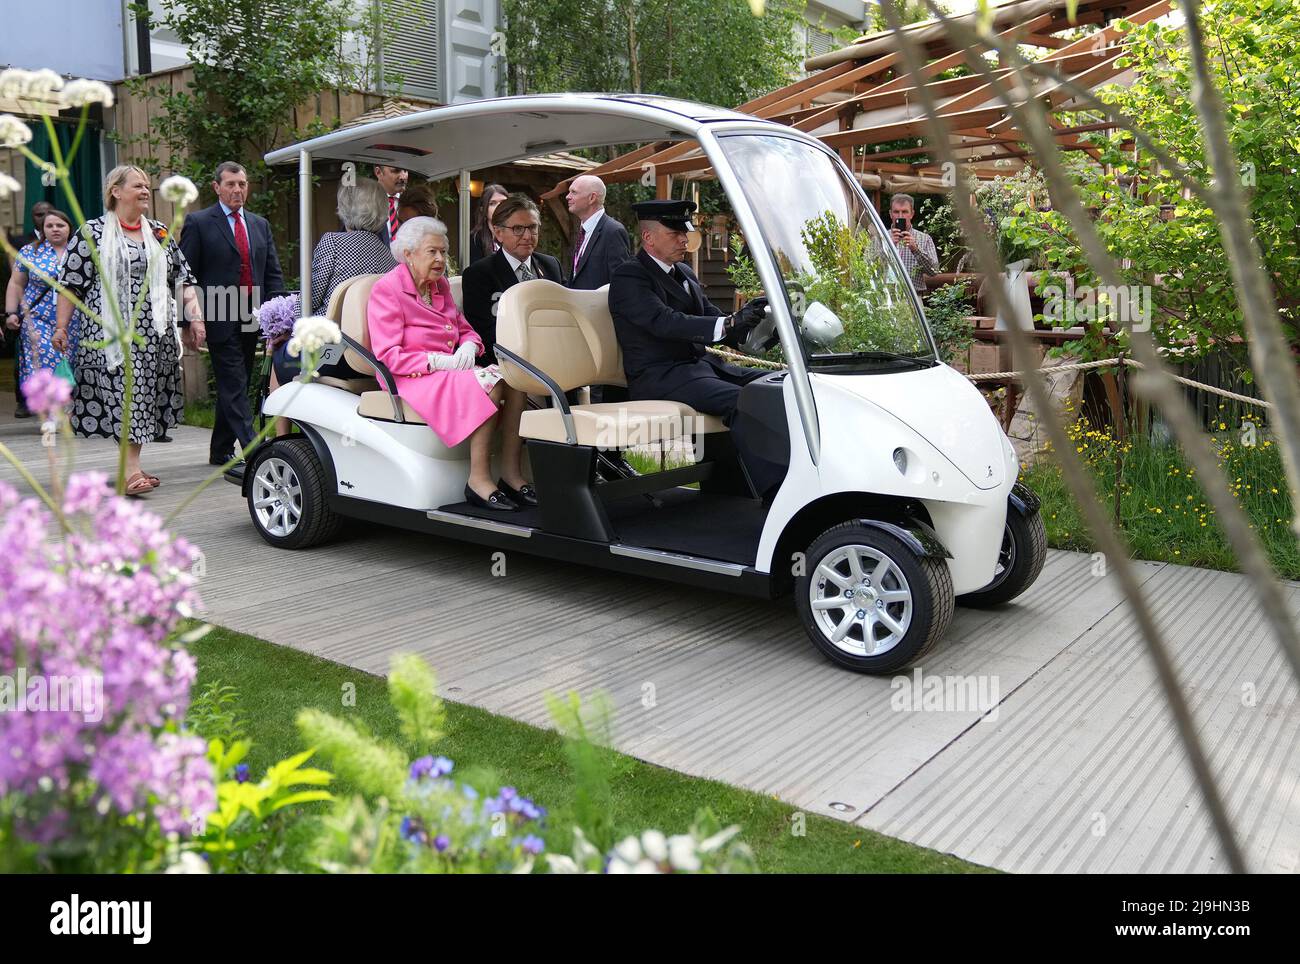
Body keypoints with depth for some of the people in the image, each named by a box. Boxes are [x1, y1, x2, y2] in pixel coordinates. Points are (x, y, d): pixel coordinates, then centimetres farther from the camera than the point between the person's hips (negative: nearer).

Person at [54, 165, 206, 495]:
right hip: (112, 330, -5)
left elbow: (183, 279, 15)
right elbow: (70, 282, -1)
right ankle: (131, 471, -14)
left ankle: (130, 464, 16)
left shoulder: (161, 232, 14)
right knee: (125, 395, -12)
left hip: (154, 333, 5)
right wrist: (61, 327, -5)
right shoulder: (92, 232, 0)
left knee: (144, 398, 6)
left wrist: (195, 317, 4)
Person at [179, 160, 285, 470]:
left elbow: (273, 274, 16)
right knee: (234, 387, -8)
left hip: (252, 320, 5)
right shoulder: (198, 223, 0)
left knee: (233, 387, 12)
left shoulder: (260, 224, 17)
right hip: (220, 319, -5)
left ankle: (220, 451, 23)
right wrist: (189, 322, -9)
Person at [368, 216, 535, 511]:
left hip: (451, 370, 7)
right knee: (488, 383, -32)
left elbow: (465, 329, 22)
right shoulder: (386, 290, -6)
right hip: (412, 377, -7)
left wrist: (468, 347, -3)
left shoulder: (440, 285, 17)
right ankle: (478, 481, -30)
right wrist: (438, 361, -21)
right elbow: (387, 356, -13)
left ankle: (510, 473, -19)